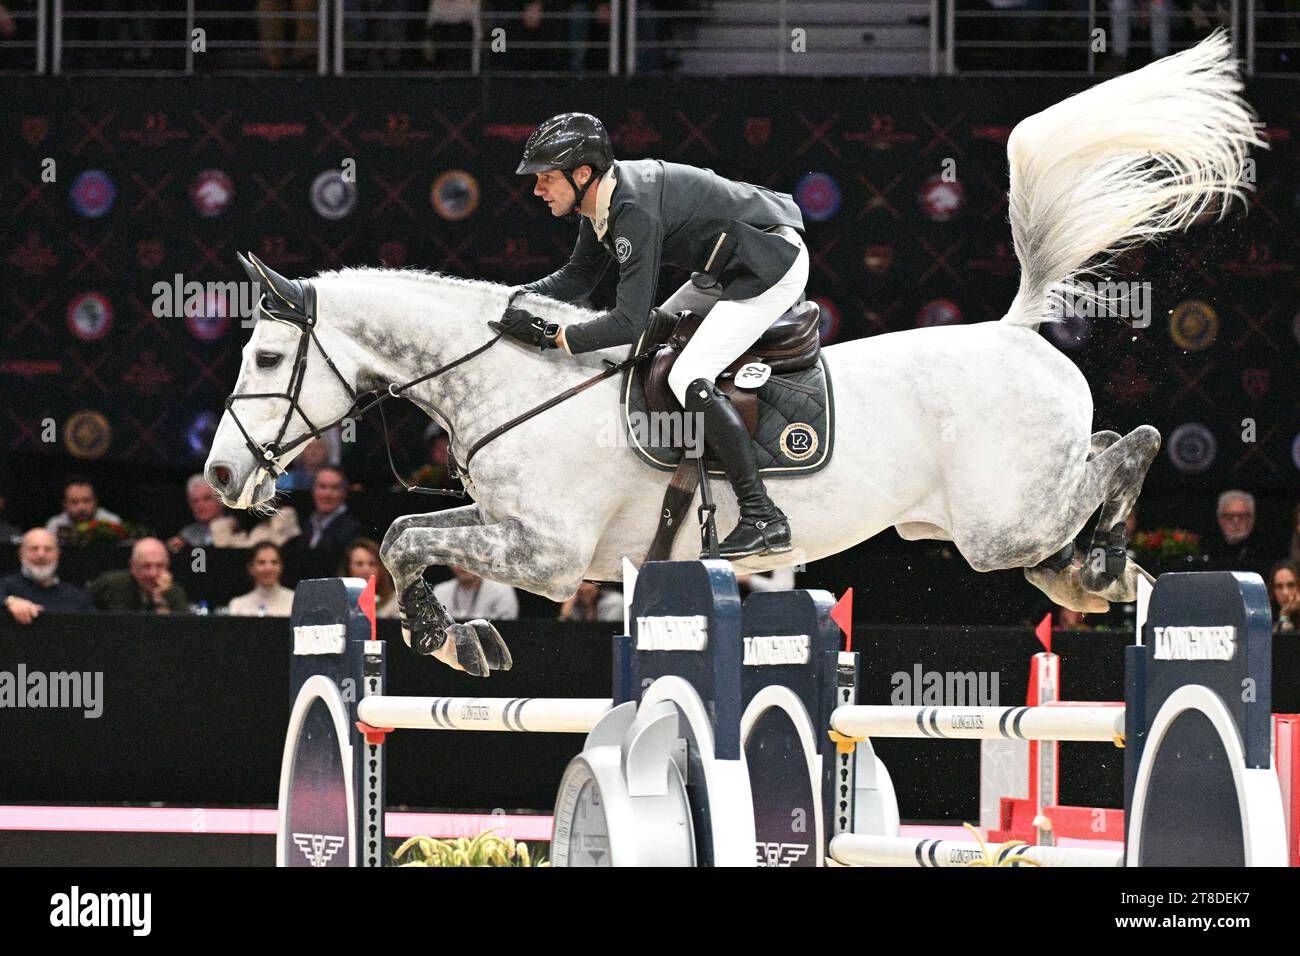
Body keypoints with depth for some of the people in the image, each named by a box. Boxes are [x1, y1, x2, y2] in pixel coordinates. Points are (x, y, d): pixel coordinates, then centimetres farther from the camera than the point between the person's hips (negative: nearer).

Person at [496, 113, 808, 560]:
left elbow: (629, 321, -30)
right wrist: (521, 297, -2)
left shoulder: (635, 211, -29)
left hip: (772, 264, -11)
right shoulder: (602, 197, 1)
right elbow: (579, 275, 14)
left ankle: (763, 518, -20)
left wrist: (551, 336, -27)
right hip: (728, 270, 11)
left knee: (687, 377, -19)